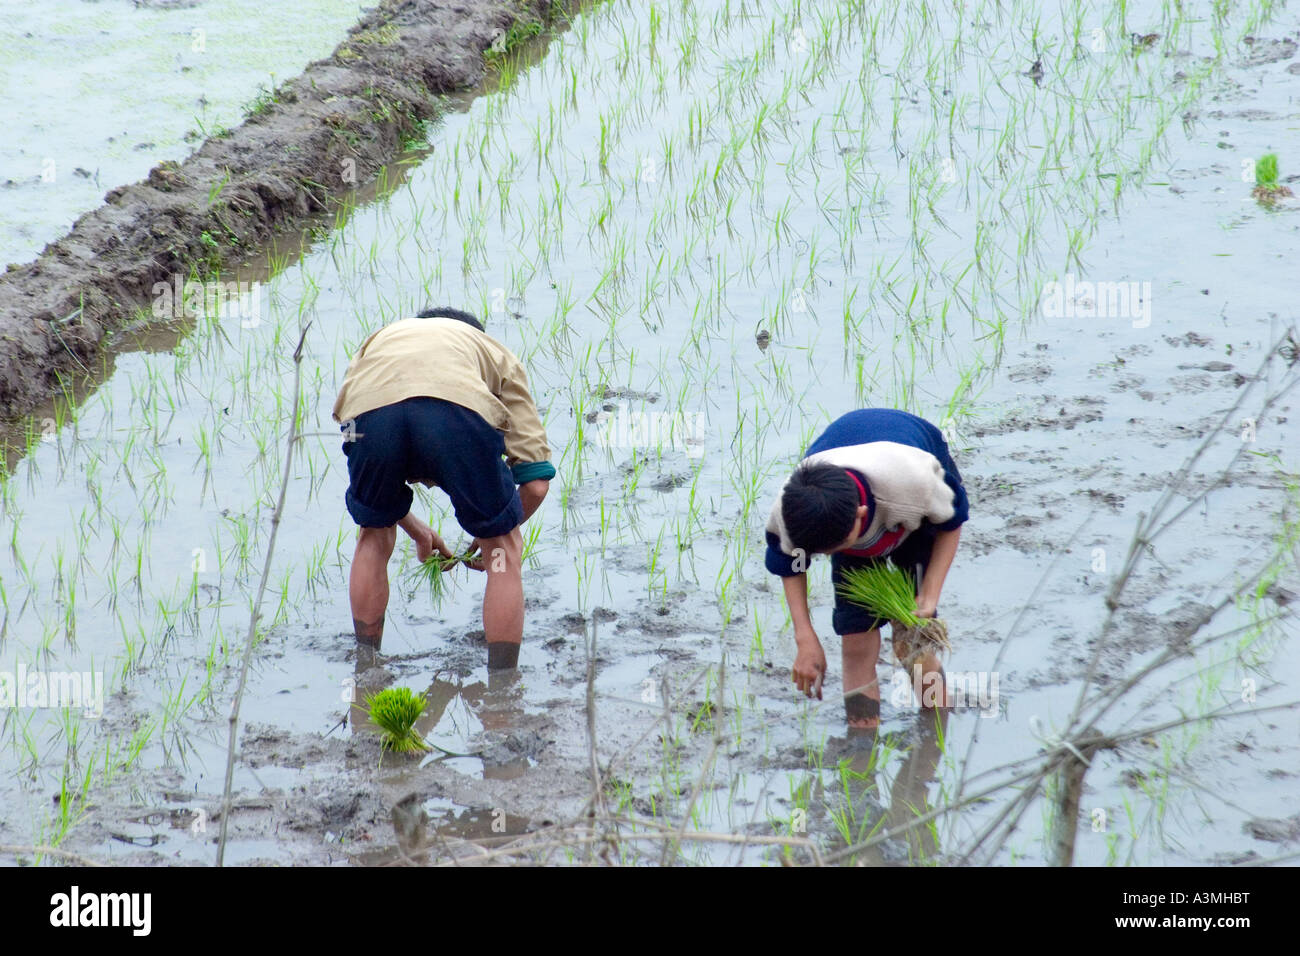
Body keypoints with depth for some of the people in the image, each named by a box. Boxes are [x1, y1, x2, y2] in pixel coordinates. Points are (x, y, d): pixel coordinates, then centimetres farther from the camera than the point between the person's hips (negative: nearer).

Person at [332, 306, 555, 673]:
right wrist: (495, 538, 46)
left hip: (370, 409, 2)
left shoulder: (379, 339, 46)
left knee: (374, 536, 31)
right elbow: (536, 482, 29)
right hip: (461, 408, -2)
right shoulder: (497, 353, 39)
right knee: (503, 548, 21)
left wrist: (416, 531, 58)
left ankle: (365, 671, 34)